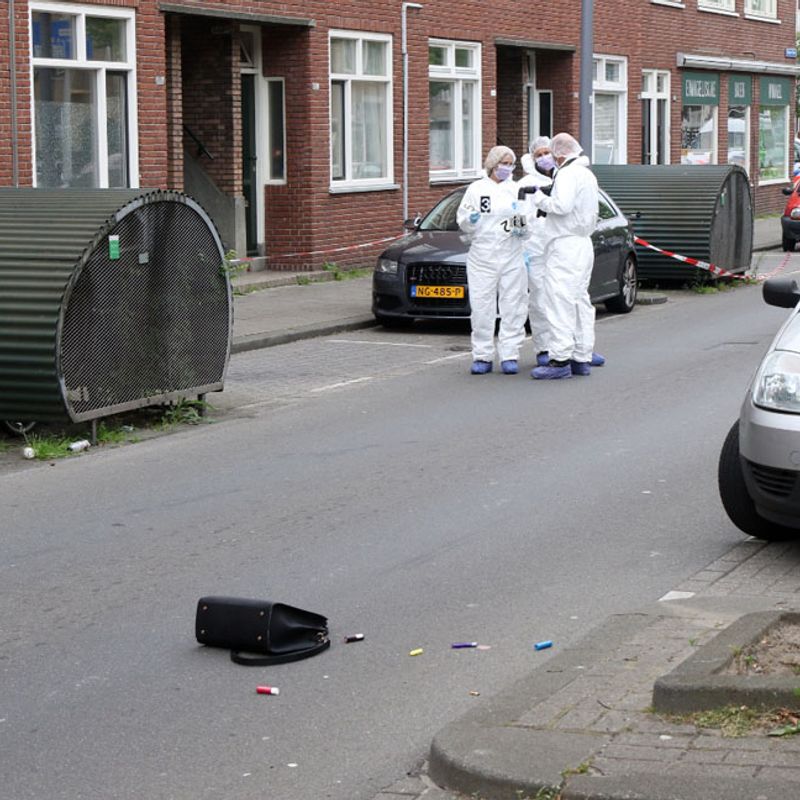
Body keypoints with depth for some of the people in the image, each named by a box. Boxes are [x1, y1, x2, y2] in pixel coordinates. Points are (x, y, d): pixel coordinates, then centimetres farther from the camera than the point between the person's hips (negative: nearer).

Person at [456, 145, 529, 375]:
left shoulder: (517, 190, 13)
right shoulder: (476, 189, 9)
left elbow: (529, 221, 12)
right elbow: (462, 222, 7)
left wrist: (522, 228, -9)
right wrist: (470, 220, -14)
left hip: (511, 256, 1)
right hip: (482, 256, -1)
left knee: (513, 308, 0)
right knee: (482, 307, -3)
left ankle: (509, 356, 5)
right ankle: (482, 356, 4)